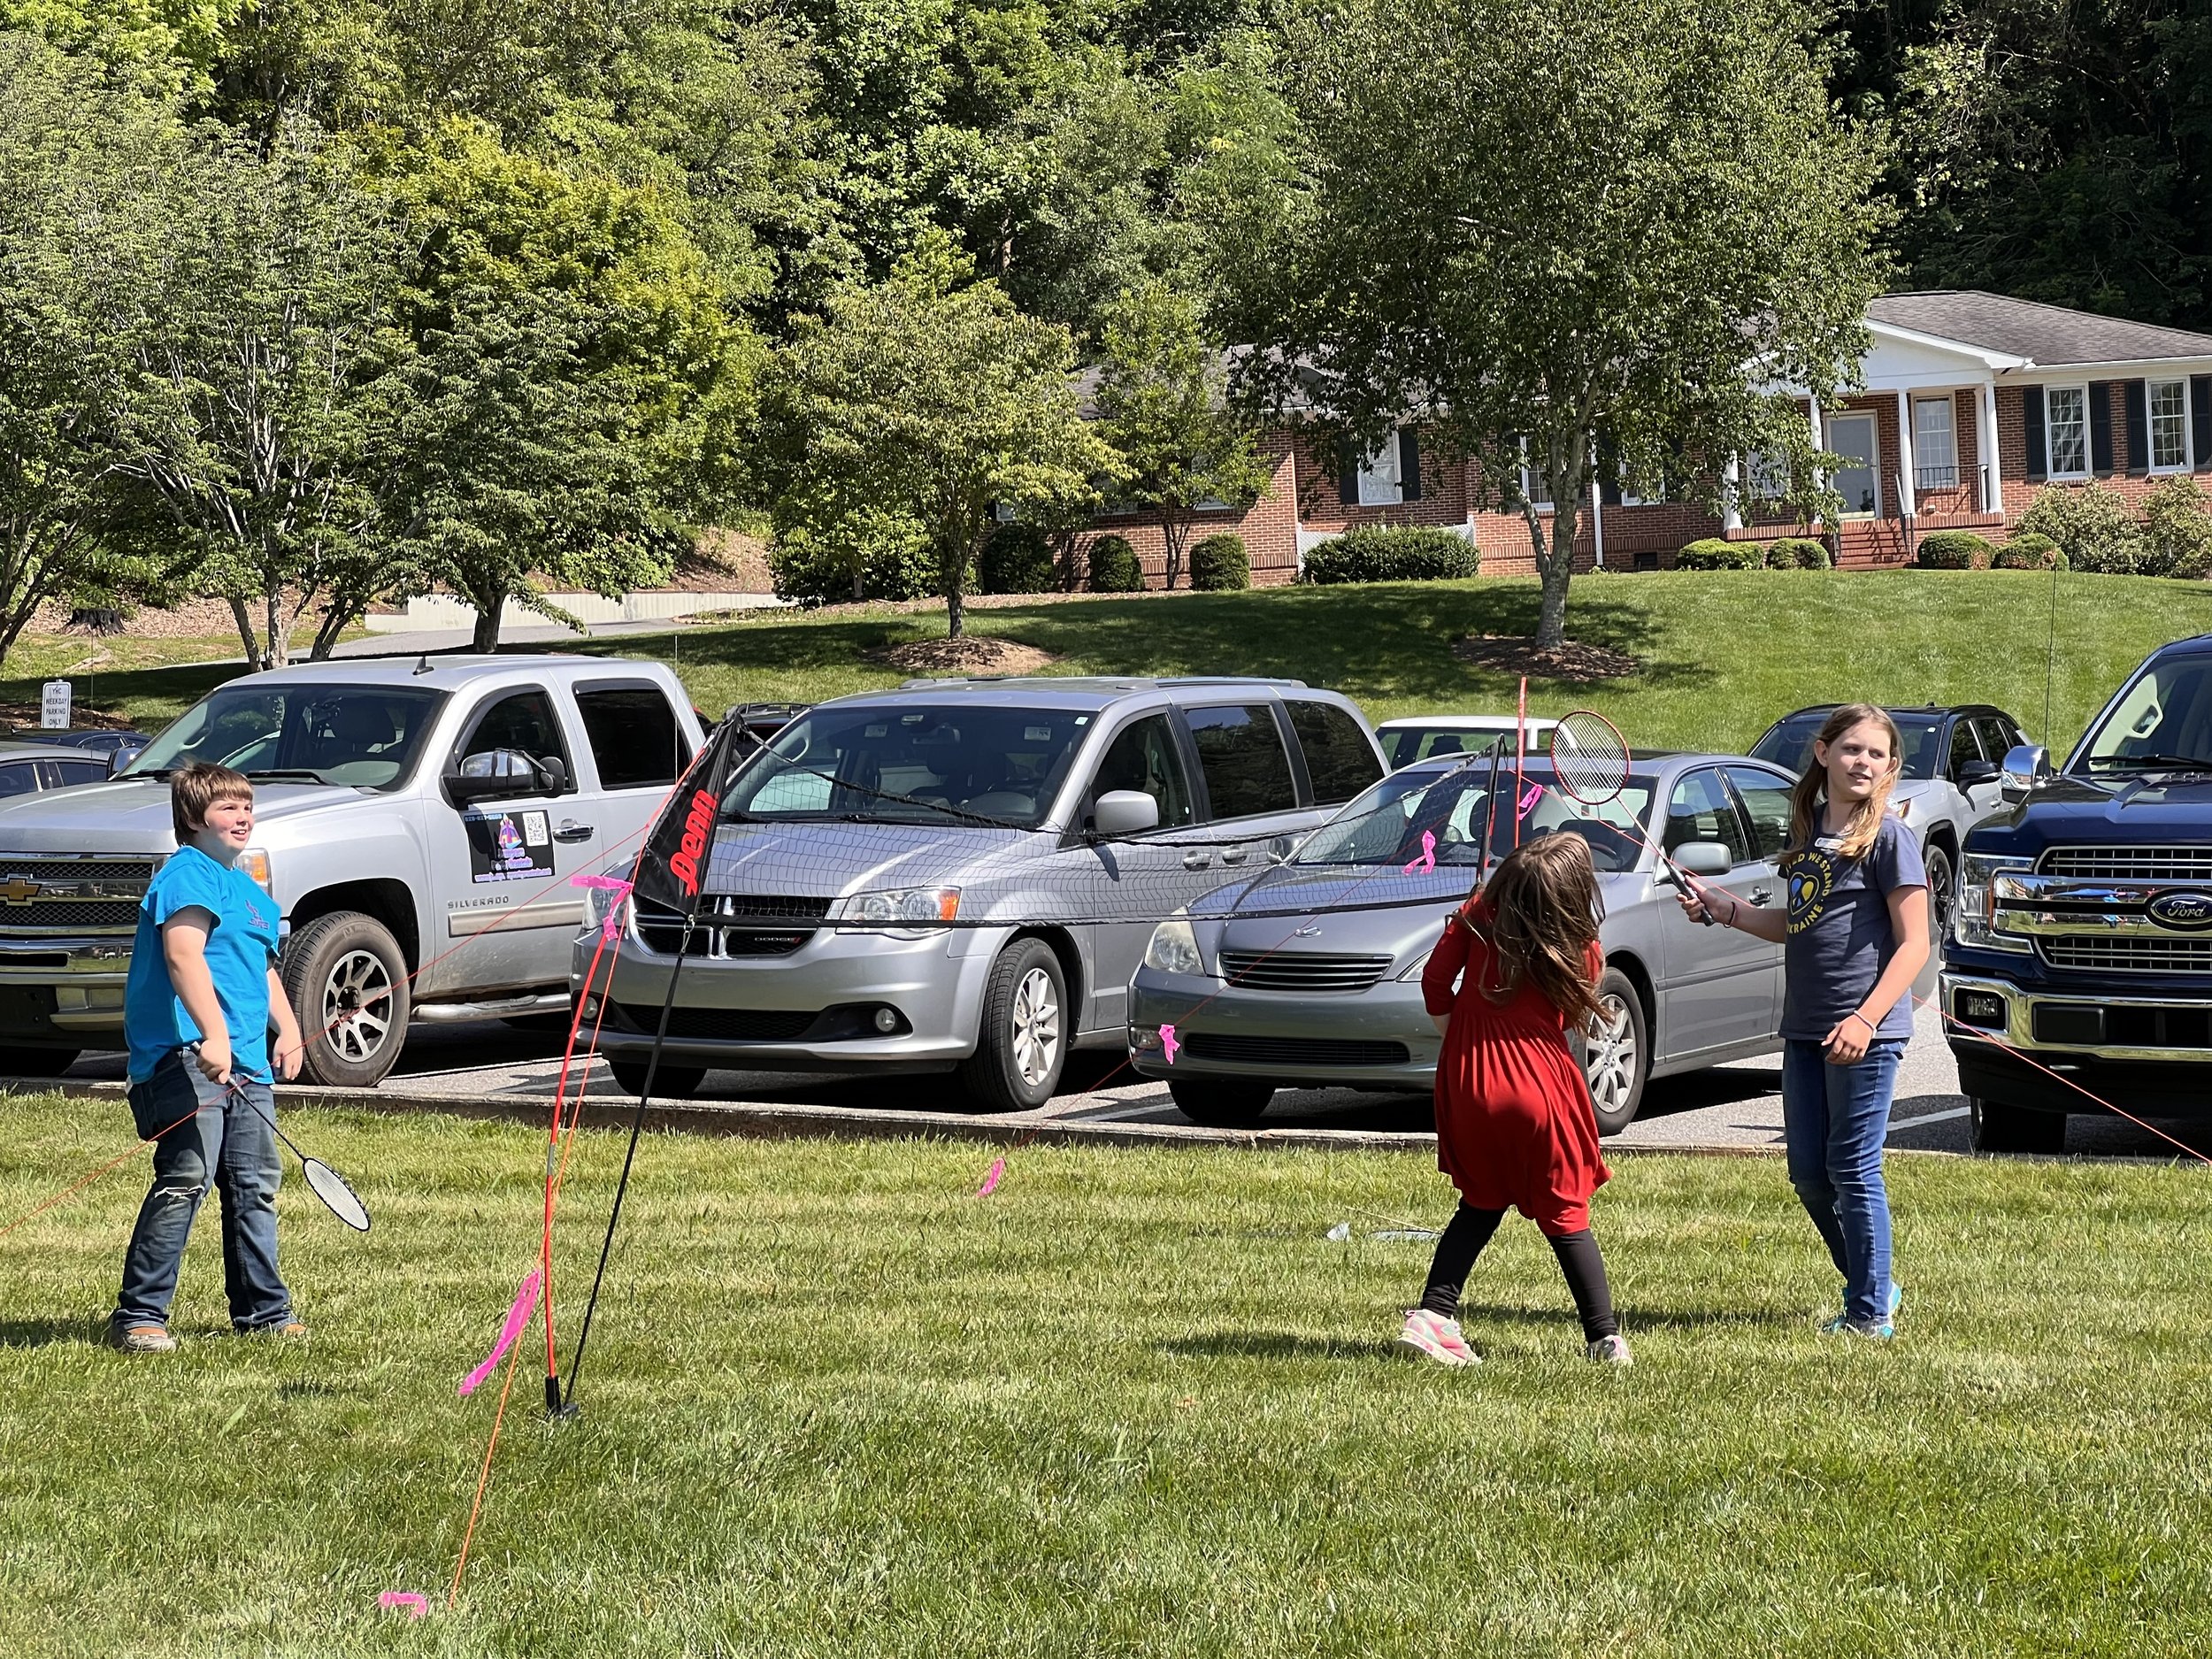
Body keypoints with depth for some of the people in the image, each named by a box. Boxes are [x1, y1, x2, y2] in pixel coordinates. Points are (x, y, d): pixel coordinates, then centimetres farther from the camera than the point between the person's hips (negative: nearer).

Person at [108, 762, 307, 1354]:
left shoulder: (251, 891, 22)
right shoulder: (188, 875, -9)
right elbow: (184, 955, -24)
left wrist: (287, 1026, 17)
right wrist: (213, 1036, -35)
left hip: (245, 1065, 10)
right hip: (186, 1059, -10)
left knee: (255, 1188, 12)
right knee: (186, 1181, -15)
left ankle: (263, 1310, 22)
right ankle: (139, 1316, -11)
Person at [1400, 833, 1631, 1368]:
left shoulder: (1477, 917, -3)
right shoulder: (1581, 951, -6)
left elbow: (1434, 979, -1)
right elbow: (1575, 1017, 6)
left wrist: (1449, 1023, 14)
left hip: (1467, 1079, 2)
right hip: (1537, 1082, -2)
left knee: (1482, 1204, 19)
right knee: (1564, 1215, 10)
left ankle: (1432, 1314, 5)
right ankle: (1605, 1338, 11)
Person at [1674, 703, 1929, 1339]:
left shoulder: (1888, 837, -8)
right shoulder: (1807, 832, 14)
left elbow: (1914, 943, -10)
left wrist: (1865, 1019, -20)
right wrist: (1725, 908, 13)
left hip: (1866, 1032, -8)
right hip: (1805, 1030, 8)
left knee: (1853, 1169, -4)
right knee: (1807, 1172, 10)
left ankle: (1870, 1313, 5)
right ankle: (1875, 1285, 26)